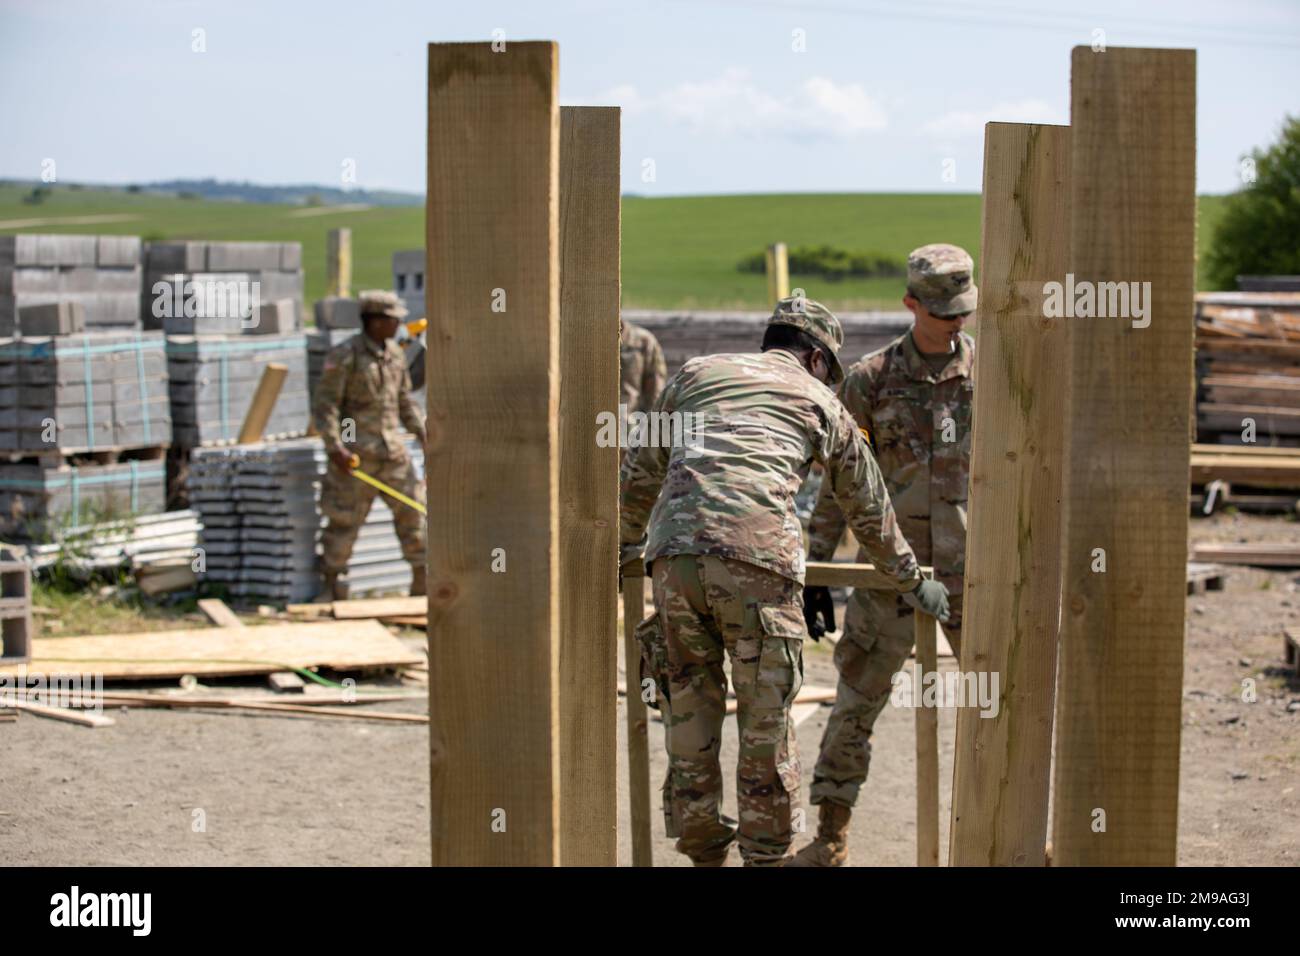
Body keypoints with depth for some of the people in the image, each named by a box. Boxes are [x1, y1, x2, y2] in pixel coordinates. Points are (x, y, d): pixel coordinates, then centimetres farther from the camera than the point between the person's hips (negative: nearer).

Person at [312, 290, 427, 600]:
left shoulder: (394, 353, 8)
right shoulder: (344, 355, -12)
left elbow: (405, 402, 18)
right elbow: (325, 405, -14)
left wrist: (424, 434, 7)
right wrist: (334, 447, -23)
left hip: (392, 450, 6)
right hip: (355, 453, -6)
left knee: (412, 510, 2)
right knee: (344, 519, 0)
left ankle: (422, 581, 11)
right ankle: (330, 588, 12)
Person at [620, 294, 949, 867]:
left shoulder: (696, 373, 27)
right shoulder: (820, 402, 22)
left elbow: (639, 474, 31)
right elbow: (869, 508, 31)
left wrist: (627, 544, 48)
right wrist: (912, 582, 44)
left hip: (674, 554, 2)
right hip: (759, 559, -2)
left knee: (689, 710, 13)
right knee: (765, 719, 8)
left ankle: (702, 852, 19)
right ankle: (765, 854, 13)